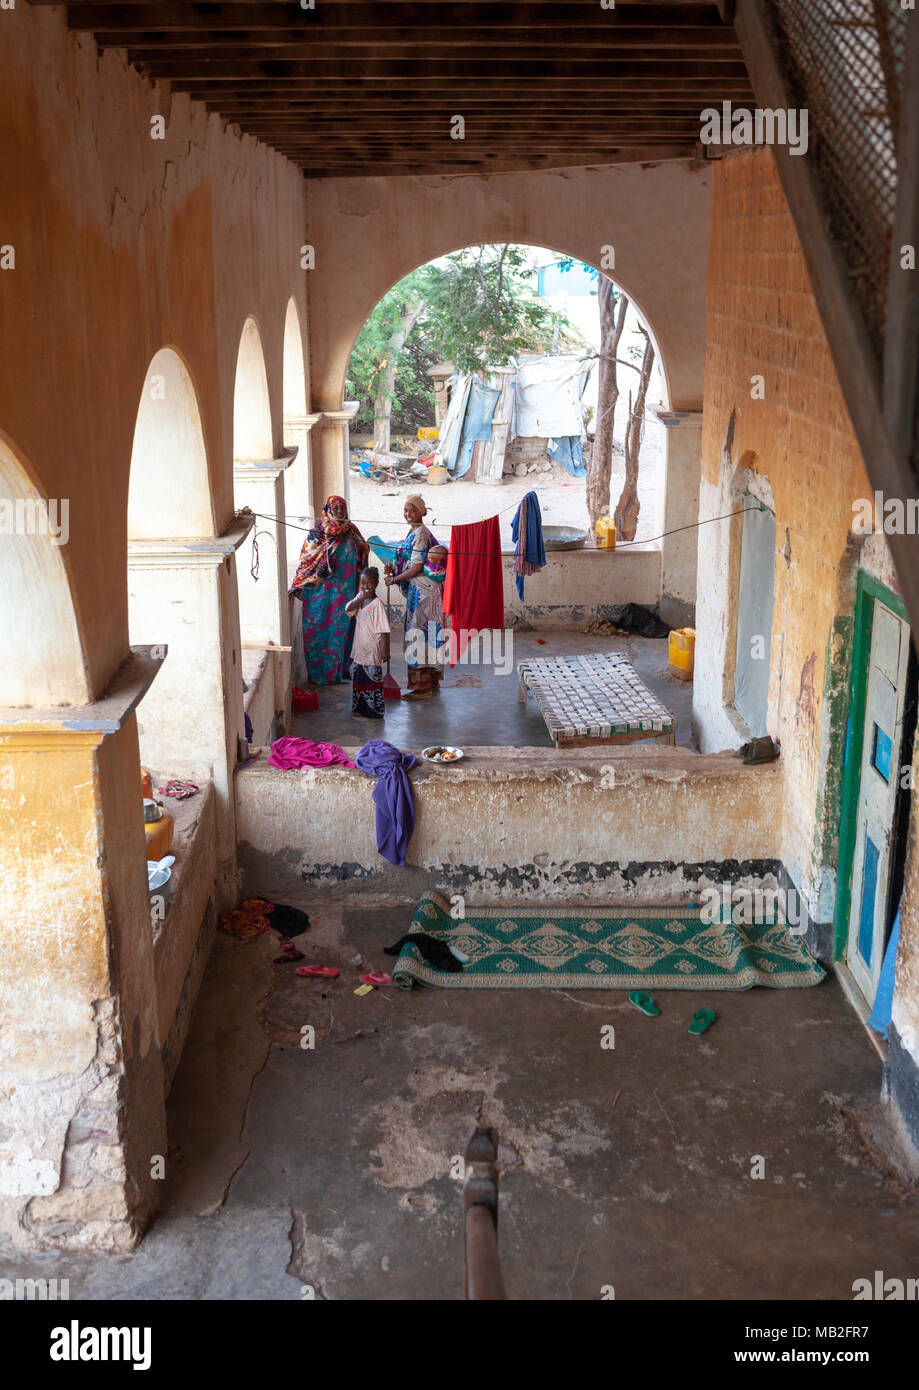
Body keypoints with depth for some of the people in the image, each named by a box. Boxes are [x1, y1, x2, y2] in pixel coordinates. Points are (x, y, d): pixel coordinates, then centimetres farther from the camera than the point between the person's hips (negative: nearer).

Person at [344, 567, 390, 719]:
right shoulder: (359, 597, 5)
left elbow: (384, 630, -17)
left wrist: (385, 650, -18)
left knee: (370, 678, 0)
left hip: (372, 649, -8)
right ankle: (360, 707, 30)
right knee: (359, 677, 17)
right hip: (360, 648, 8)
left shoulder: (377, 604, -17)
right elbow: (348, 609, -11)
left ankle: (373, 710, 11)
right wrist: (361, 598, -24)